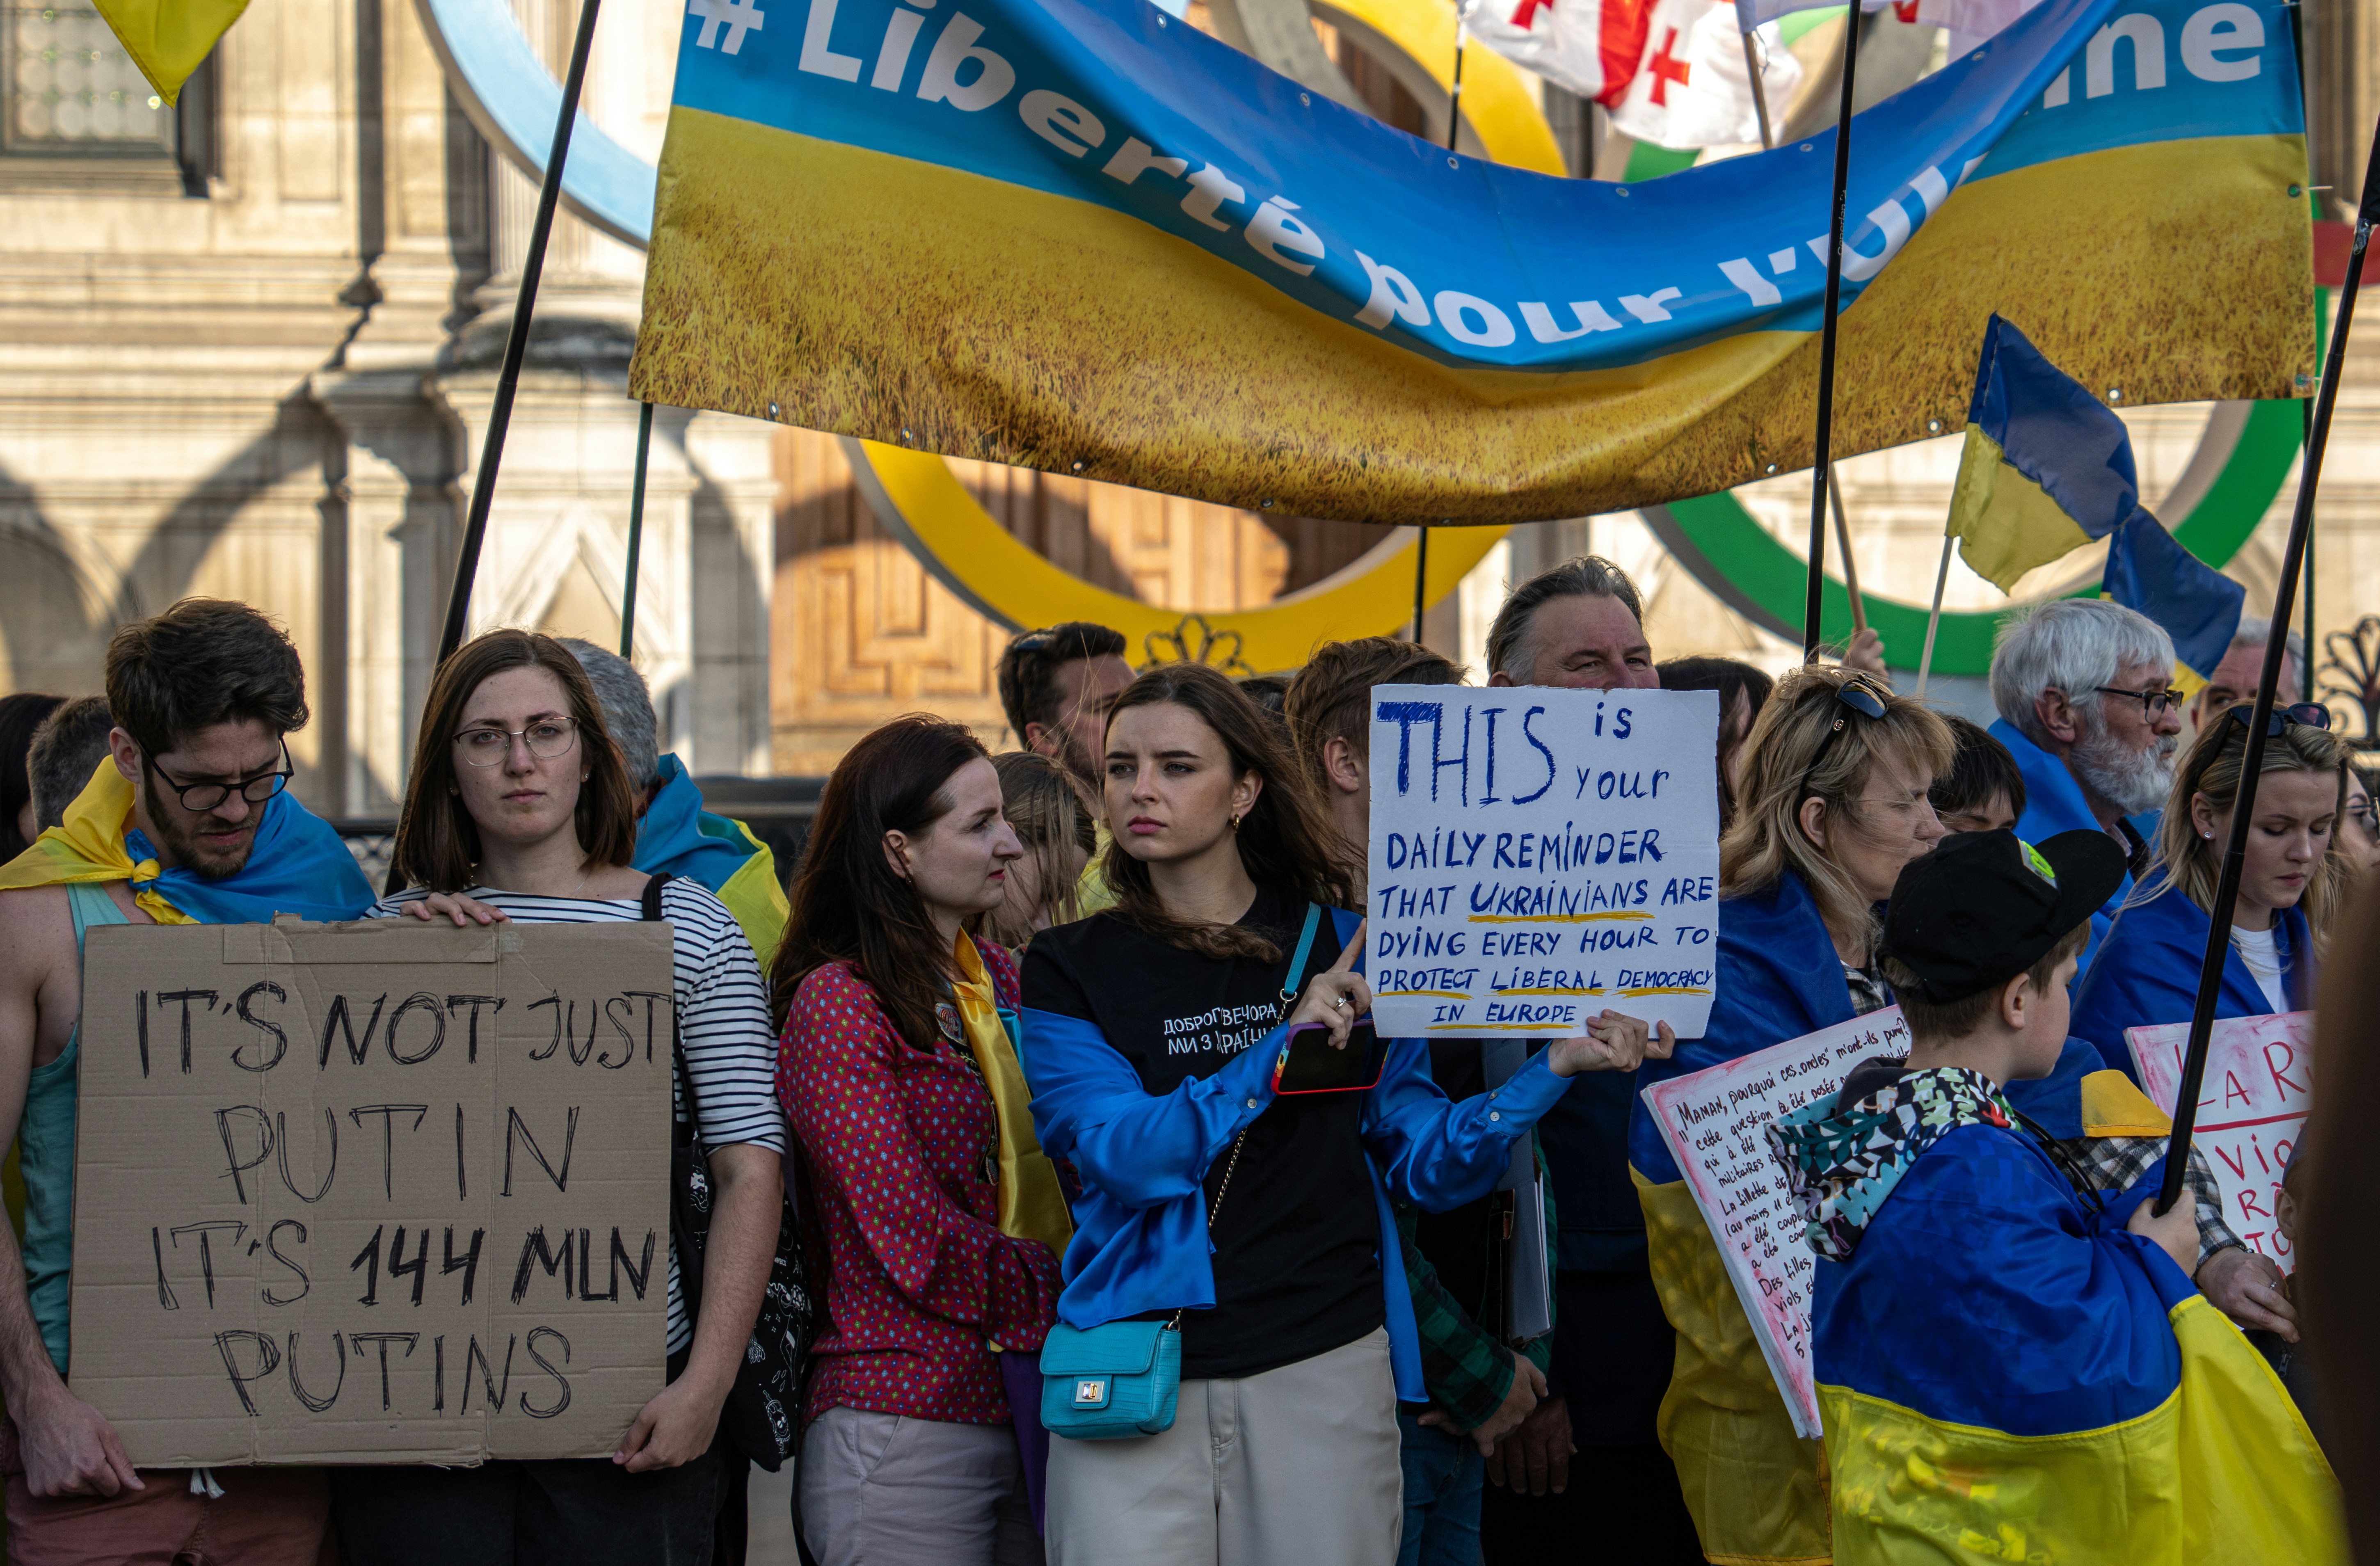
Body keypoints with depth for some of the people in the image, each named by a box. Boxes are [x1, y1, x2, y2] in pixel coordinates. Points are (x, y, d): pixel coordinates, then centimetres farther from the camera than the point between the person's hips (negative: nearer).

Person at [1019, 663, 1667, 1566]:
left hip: (1325, 1365, 1)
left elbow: (1424, 1160, 6)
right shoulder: (1071, 970, 4)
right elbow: (1126, 1155, -11)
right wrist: (1280, 1048, -19)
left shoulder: (1342, 949, 9)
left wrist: (1557, 1067, -8)